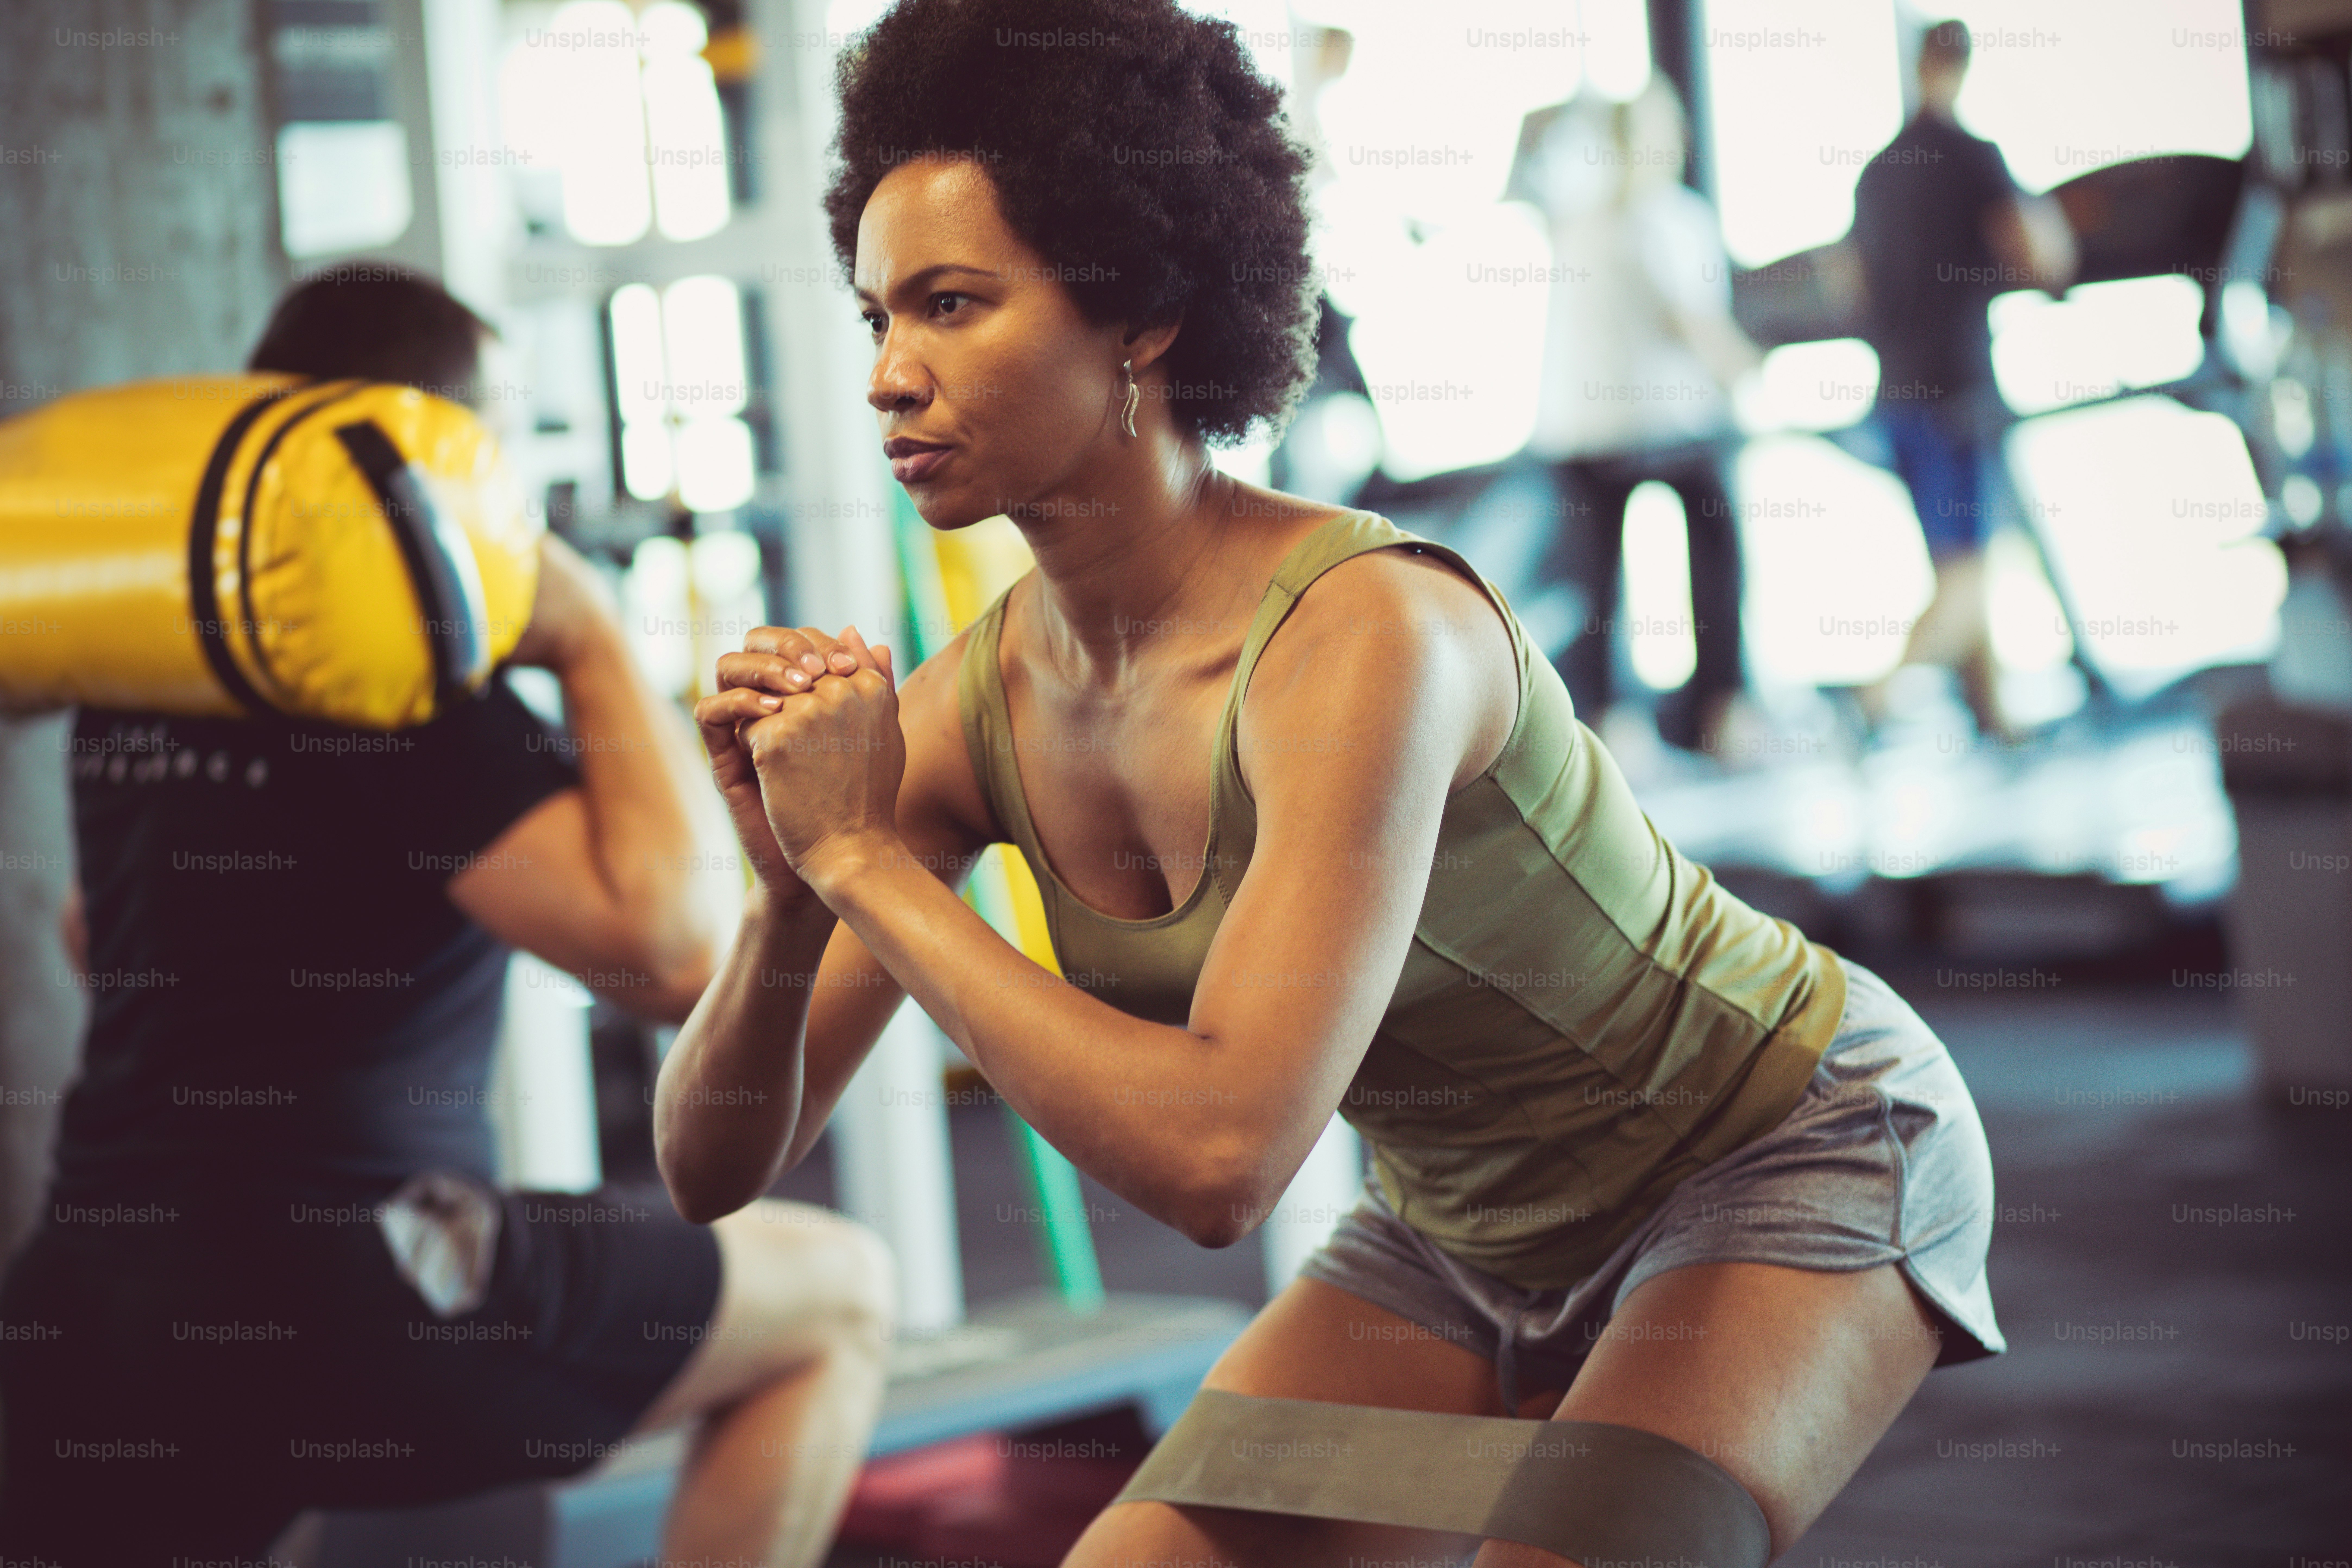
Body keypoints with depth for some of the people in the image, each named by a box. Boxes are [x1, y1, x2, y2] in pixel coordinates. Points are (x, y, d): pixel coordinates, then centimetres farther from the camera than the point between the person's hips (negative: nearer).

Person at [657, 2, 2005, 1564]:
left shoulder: (1364, 633, -33)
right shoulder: (969, 710, -12)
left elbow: (1220, 1154, -42)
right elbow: (716, 1169, -8)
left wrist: (868, 859, -35)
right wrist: (790, 897, -27)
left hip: (1793, 1153, -6)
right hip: (1474, 1230, 6)